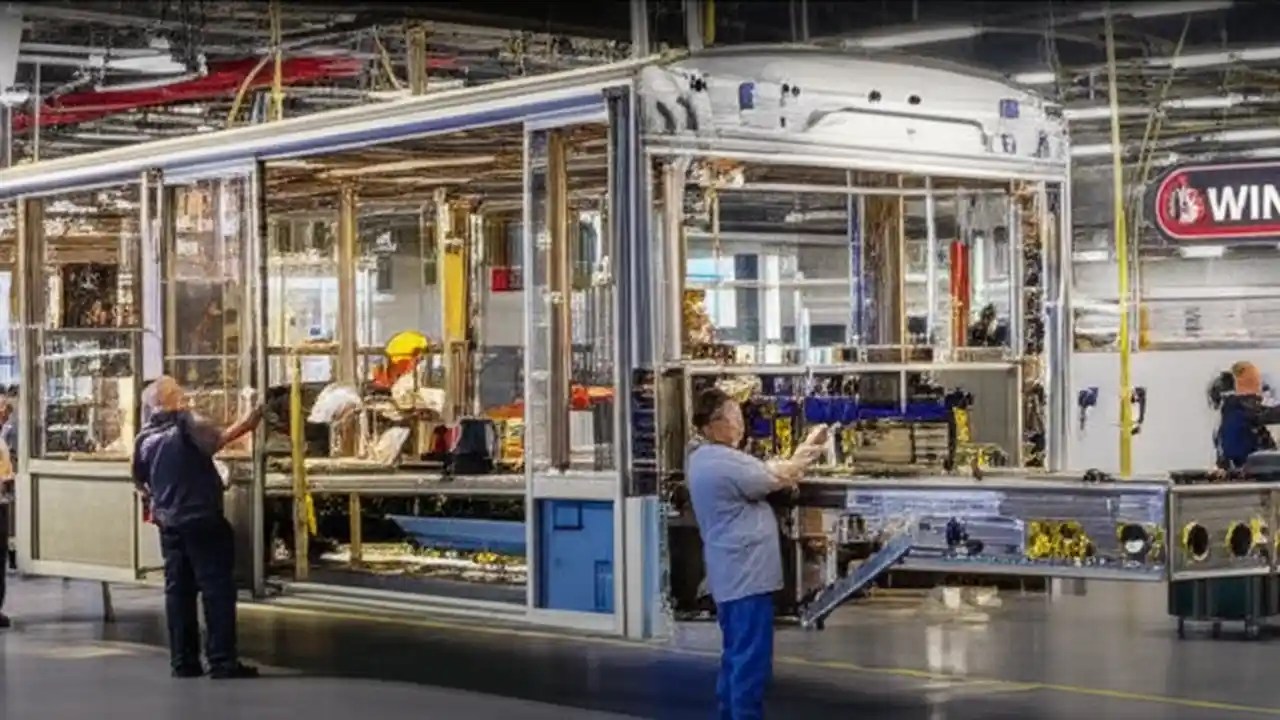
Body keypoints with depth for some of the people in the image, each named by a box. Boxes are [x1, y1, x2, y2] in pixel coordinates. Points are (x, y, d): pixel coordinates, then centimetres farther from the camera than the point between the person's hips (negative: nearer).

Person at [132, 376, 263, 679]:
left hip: (170, 525, 6)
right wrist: (245, 424, -19)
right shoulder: (186, 427, -10)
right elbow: (218, 439, -26)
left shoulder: (145, 439, 7)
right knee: (217, 588, -4)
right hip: (203, 521, -6)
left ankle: (183, 662, 10)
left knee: (178, 591, 10)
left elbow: (140, 481, 18)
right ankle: (222, 661, -7)